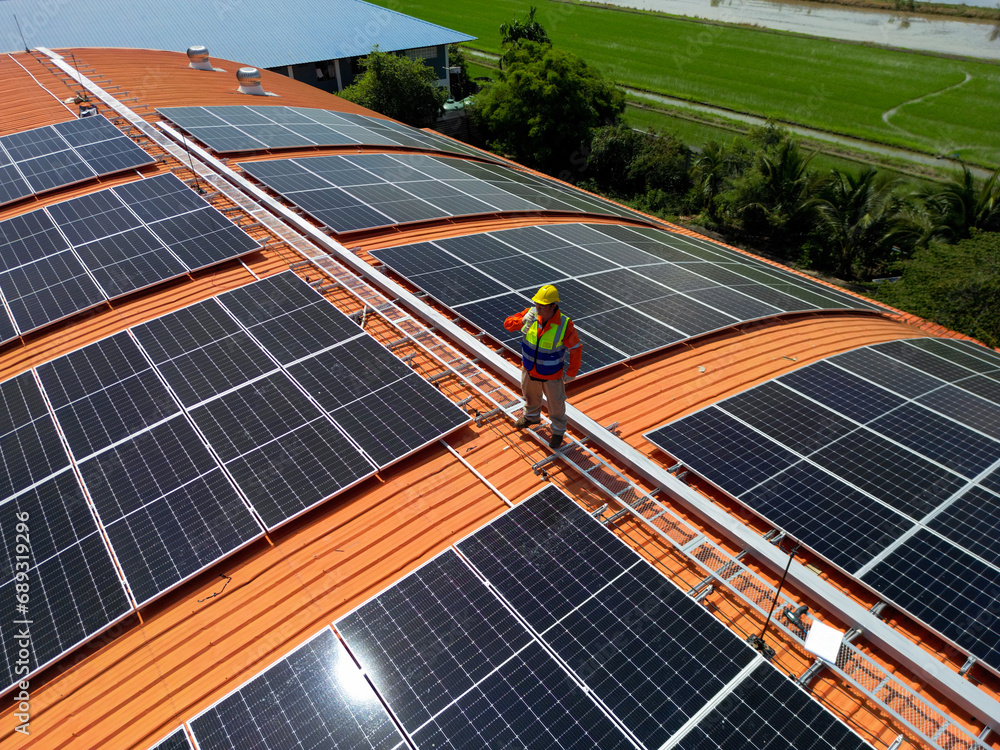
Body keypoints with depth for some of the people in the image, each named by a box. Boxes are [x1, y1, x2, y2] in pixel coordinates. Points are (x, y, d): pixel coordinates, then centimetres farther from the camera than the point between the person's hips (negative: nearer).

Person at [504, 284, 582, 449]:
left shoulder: (565, 325, -29)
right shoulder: (531, 313, -19)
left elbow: (576, 349, -17)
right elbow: (507, 323, -14)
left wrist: (571, 372, -12)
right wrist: (523, 321, -34)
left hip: (552, 375, -4)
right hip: (529, 369, 4)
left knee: (556, 403, 17)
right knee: (530, 395, 30)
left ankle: (558, 431, 43)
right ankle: (532, 417, 60)